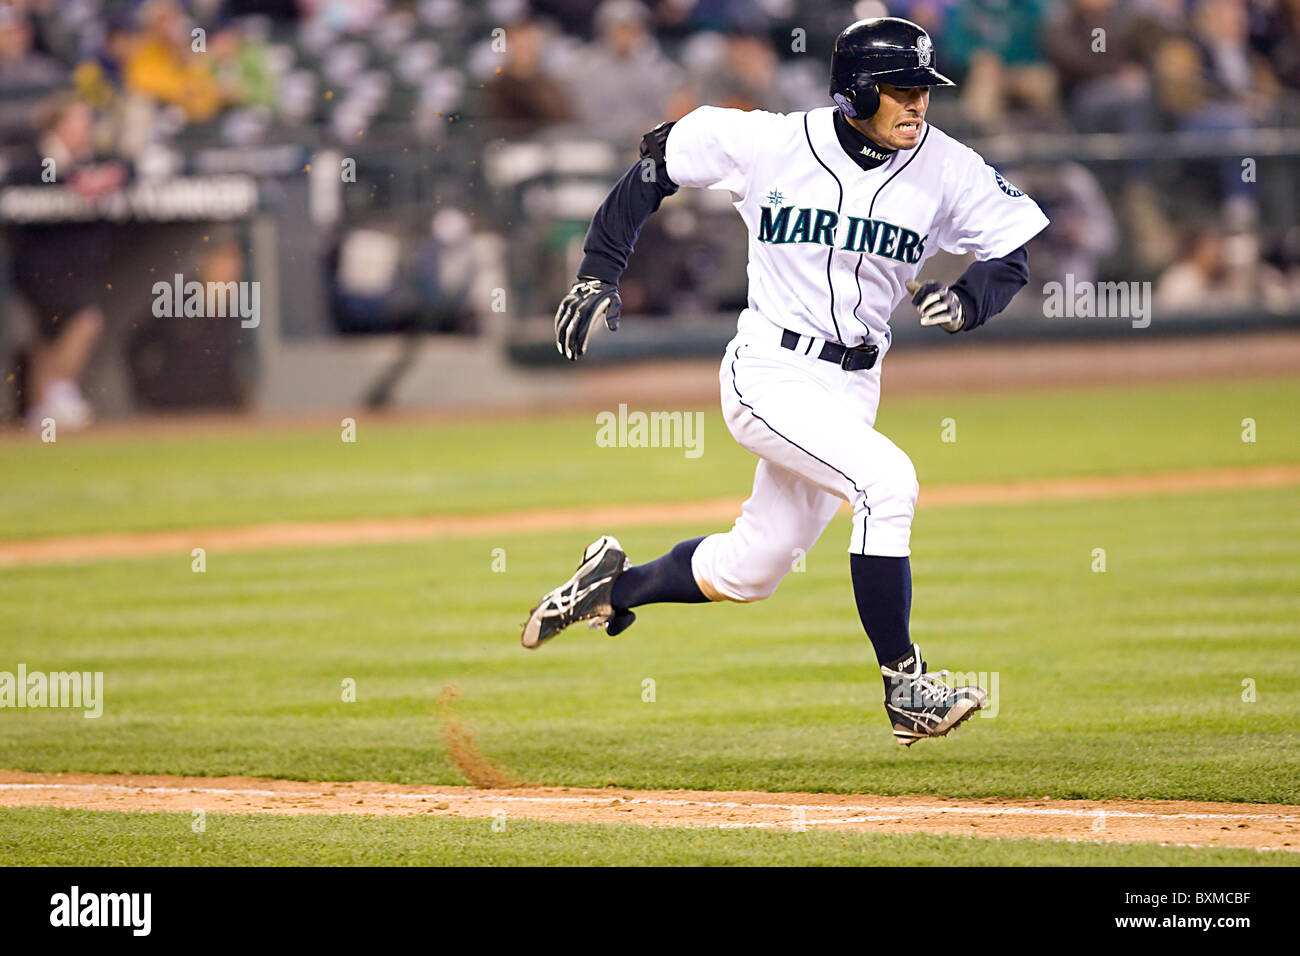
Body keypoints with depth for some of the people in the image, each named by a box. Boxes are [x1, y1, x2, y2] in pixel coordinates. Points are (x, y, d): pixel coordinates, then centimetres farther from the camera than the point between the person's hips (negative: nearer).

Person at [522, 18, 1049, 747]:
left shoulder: (946, 168, -5)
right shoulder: (769, 144, -11)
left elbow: (1017, 249, 3)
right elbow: (659, 162, 2)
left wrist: (967, 301, -18)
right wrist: (599, 273, -1)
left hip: (851, 386, 5)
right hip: (770, 376, -5)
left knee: (750, 571, 12)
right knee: (886, 478, -27)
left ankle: (616, 584, 40)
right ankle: (906, 690, -20)